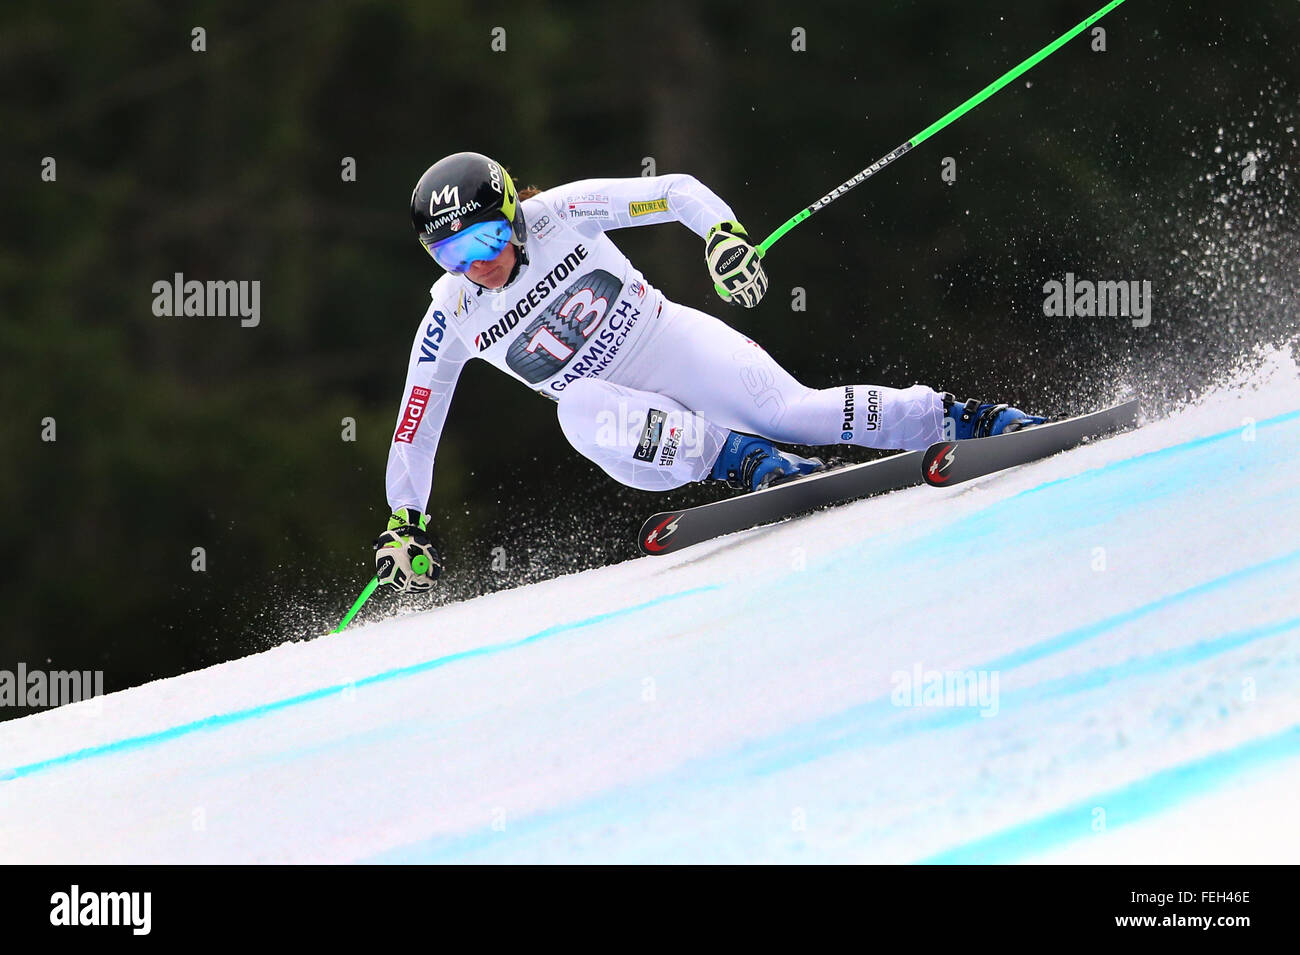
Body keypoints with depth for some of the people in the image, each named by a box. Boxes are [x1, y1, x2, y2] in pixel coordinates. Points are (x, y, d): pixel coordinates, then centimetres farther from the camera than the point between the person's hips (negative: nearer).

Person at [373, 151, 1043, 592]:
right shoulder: (452, 321, -9)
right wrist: (404, 528, -1)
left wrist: (725, 235, -32)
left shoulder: (560, 214, -15)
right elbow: (415, 428, 1)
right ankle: (744, 460, -29)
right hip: (617, 400, 1)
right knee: (583, 416, -35)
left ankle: (964, 419, -16)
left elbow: (677, 192, -12)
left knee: (789, 411, -22)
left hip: (673, 342, -1)